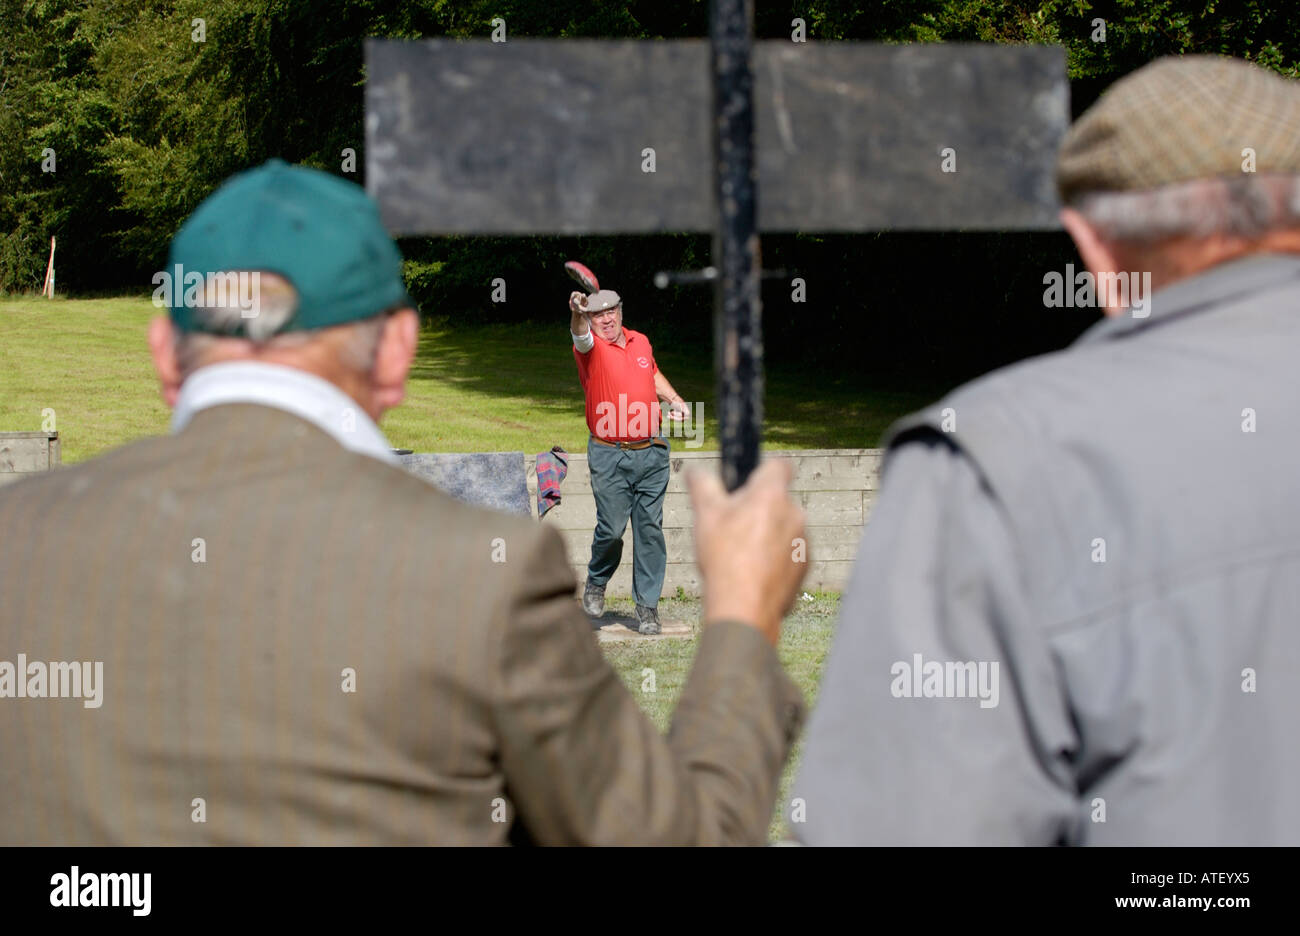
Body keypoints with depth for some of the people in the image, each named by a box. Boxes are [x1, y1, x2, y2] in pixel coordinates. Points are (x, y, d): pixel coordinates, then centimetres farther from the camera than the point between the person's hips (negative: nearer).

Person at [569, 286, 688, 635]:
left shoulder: (641, 342, 12)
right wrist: (577, 314, -53)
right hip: (609, 456, -4)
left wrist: (674, 399, 15)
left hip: (651, 452, 4)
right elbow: (581, 336, -31)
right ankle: (596, 583, 21)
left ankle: (647, 605, 8)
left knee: (650, 528, 2)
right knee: (612, 527, -8)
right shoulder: (591, 348, -6)